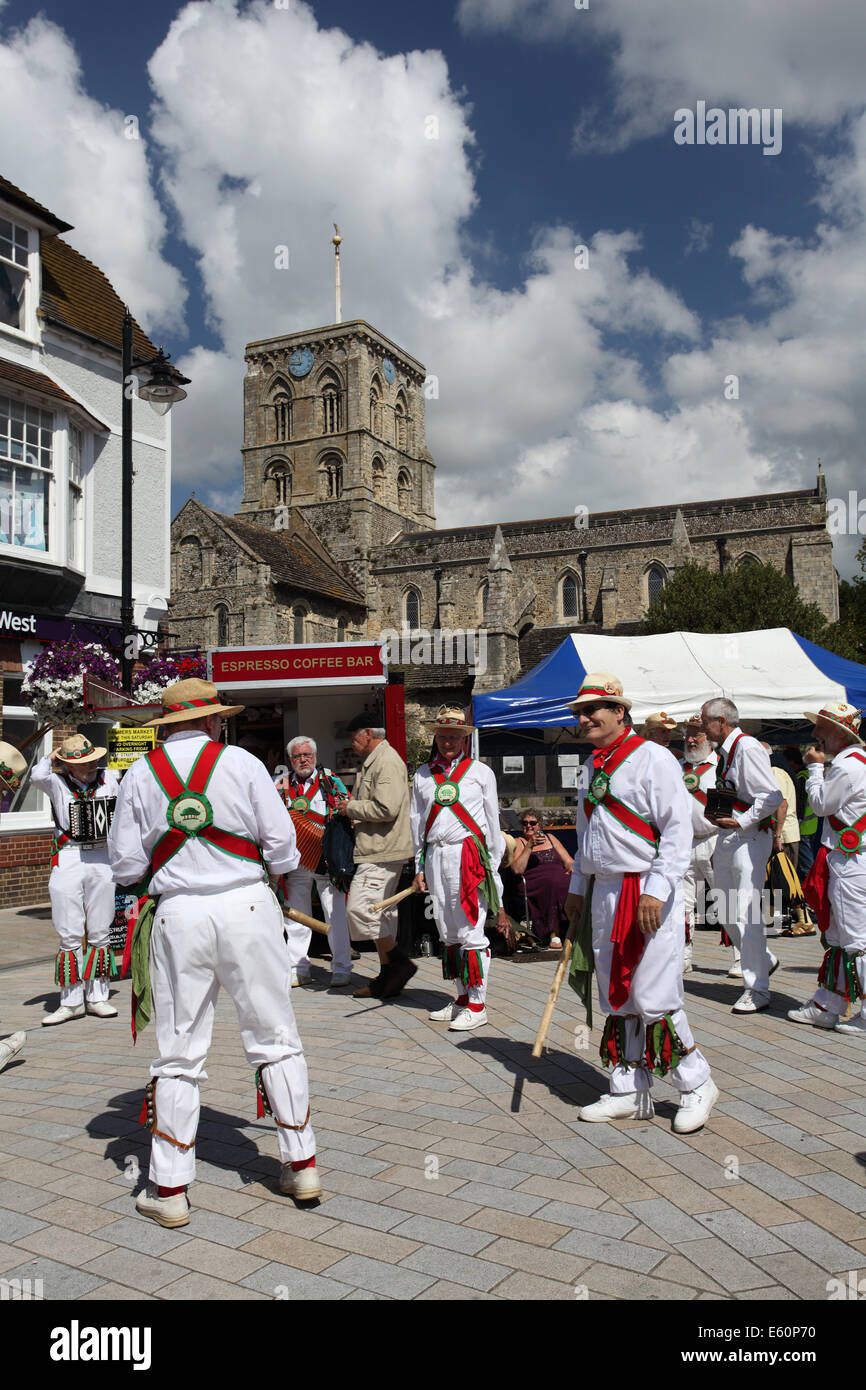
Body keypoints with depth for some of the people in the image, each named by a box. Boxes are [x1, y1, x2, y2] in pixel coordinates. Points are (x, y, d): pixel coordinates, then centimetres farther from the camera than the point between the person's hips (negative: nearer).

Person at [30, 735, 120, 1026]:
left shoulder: (108, 778, 8)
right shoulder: (57, 782, 1)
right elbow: (36, 777, -21)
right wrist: (51, 757, -2)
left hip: (102, 860, 2)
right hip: (68, 861, -2)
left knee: (100, 933, 7)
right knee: (69, 935, 1)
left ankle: (97, 997, 16)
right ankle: (71, 1001, 10)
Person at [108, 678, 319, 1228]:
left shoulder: (140, 774, 4)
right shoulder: (243, 763, -1)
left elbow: (126, 864, 4)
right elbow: (283, 847, -2)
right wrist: (276, 866, 20)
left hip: (179, 913, 1)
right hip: (246, 906, -1)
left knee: (179, 1053, 10)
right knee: (276, 1039, 11)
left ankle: (170, 1188, 17)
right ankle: (302, 1164, 20)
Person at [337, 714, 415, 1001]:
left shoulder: (387, 762, -13)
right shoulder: (372, 762, 20)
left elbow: (386, 809, -24)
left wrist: (352, 807, -12)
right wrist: (350, 811, 10)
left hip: (383, 852, -11)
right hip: (378, 850, 11)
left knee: (359, 908, -14)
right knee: (381, 912, 12)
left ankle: (399, 963, -5)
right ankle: (387, 978, 17)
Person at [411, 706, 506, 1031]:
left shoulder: (480, 772, 5)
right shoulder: (423, 775, 13)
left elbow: (492, 821, 6)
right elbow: (417, 821, 15)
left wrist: (493, 866, 3)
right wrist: (420, 866, 11)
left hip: (469, 855, -4)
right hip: (435, 857, 4)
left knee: (471, 932, -6)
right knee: (448, 933, 10)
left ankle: (477, 1005, 2)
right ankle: (463, 998, 21)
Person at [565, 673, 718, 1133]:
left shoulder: (652, 758, -9)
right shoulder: (594, 766, 15)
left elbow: (678, 829, -14)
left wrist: (656, 889, -21)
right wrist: (577, 886, 20)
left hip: (647, 893, -8)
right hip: (605, 893, 8)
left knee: (653, 997, -6)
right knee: (617, 995, 10)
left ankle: (696, 1085, 13)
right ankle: (629, 1093, 21)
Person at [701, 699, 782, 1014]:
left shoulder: (747, 747, -14)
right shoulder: (725, 751, 15)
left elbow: (772, 796, -19)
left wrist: (741, 821, -23)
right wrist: (718, 815, 13)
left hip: (749, 840, -10)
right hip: (726, 839, 10)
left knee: (746, 915, -8)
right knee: (729, 916, 14)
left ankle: (757, 990, 1)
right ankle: (764, 961, 35)